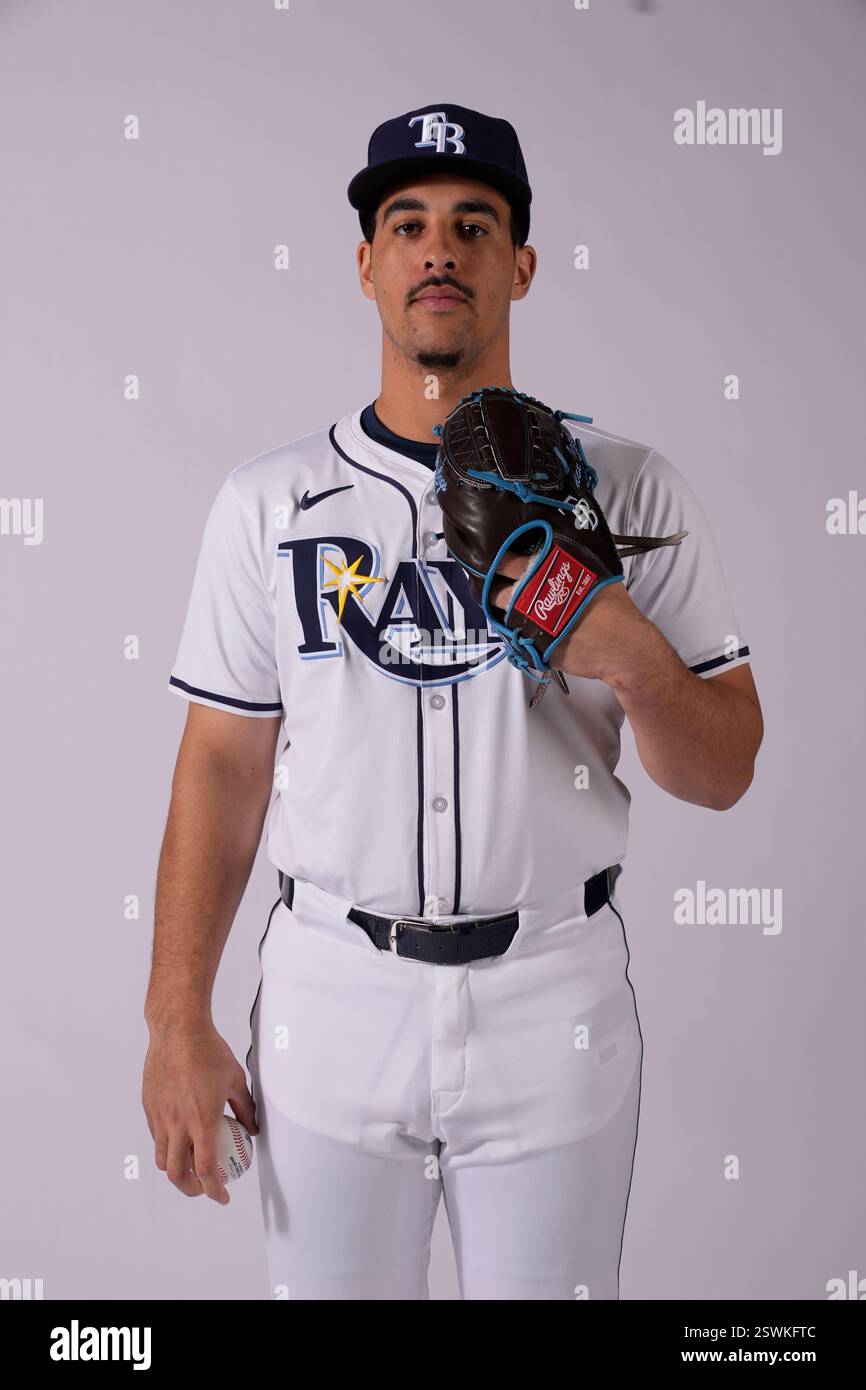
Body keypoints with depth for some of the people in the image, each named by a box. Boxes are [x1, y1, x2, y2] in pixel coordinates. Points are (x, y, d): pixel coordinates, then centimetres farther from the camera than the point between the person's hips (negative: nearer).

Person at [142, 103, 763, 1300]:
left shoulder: (629, 489, 0)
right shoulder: (269, 502, 2)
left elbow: (726, 775, 0)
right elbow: (222, 764, 2)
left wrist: (636, 658, -20)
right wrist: (178, 1022, -1)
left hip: (554, 1003, 0)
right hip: (330, 998, 1)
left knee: (550, 1281, 14)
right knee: (326, 1282, 13)